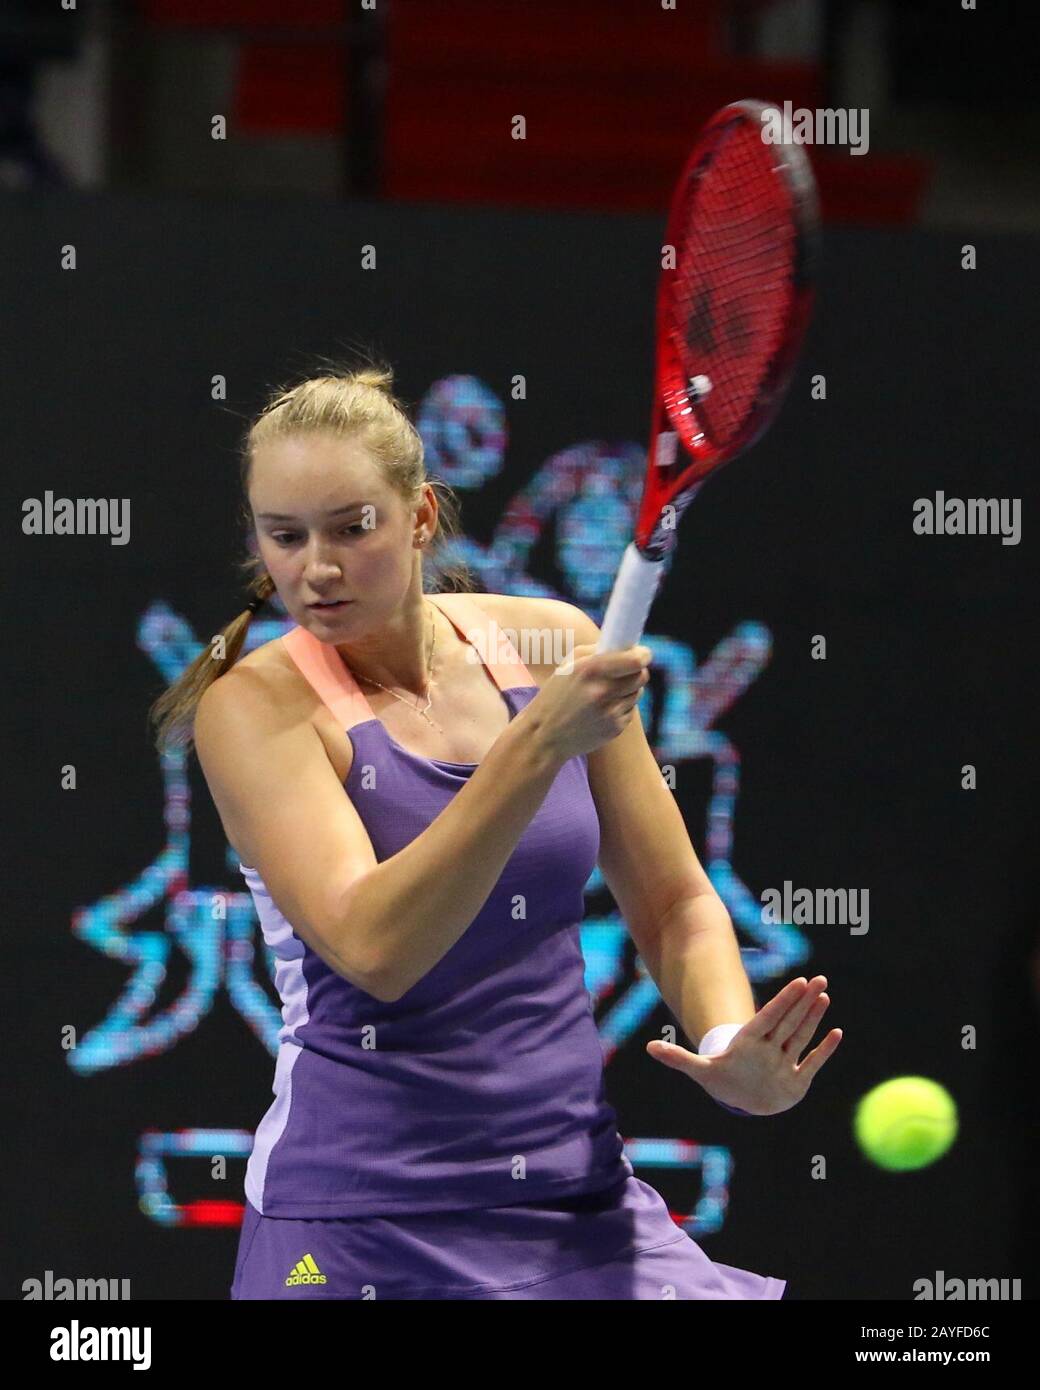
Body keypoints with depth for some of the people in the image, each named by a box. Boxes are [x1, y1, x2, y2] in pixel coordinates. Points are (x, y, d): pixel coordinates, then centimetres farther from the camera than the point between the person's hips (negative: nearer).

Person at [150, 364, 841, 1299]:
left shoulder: (552, 645, 2)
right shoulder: (255, 704, -10)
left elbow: (675, 905, 11)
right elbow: (372, 949, -26)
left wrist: (730, 1045, -10)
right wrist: (538, 743, -34)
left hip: (586, 1201, 4)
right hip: (362, 1235, -4)